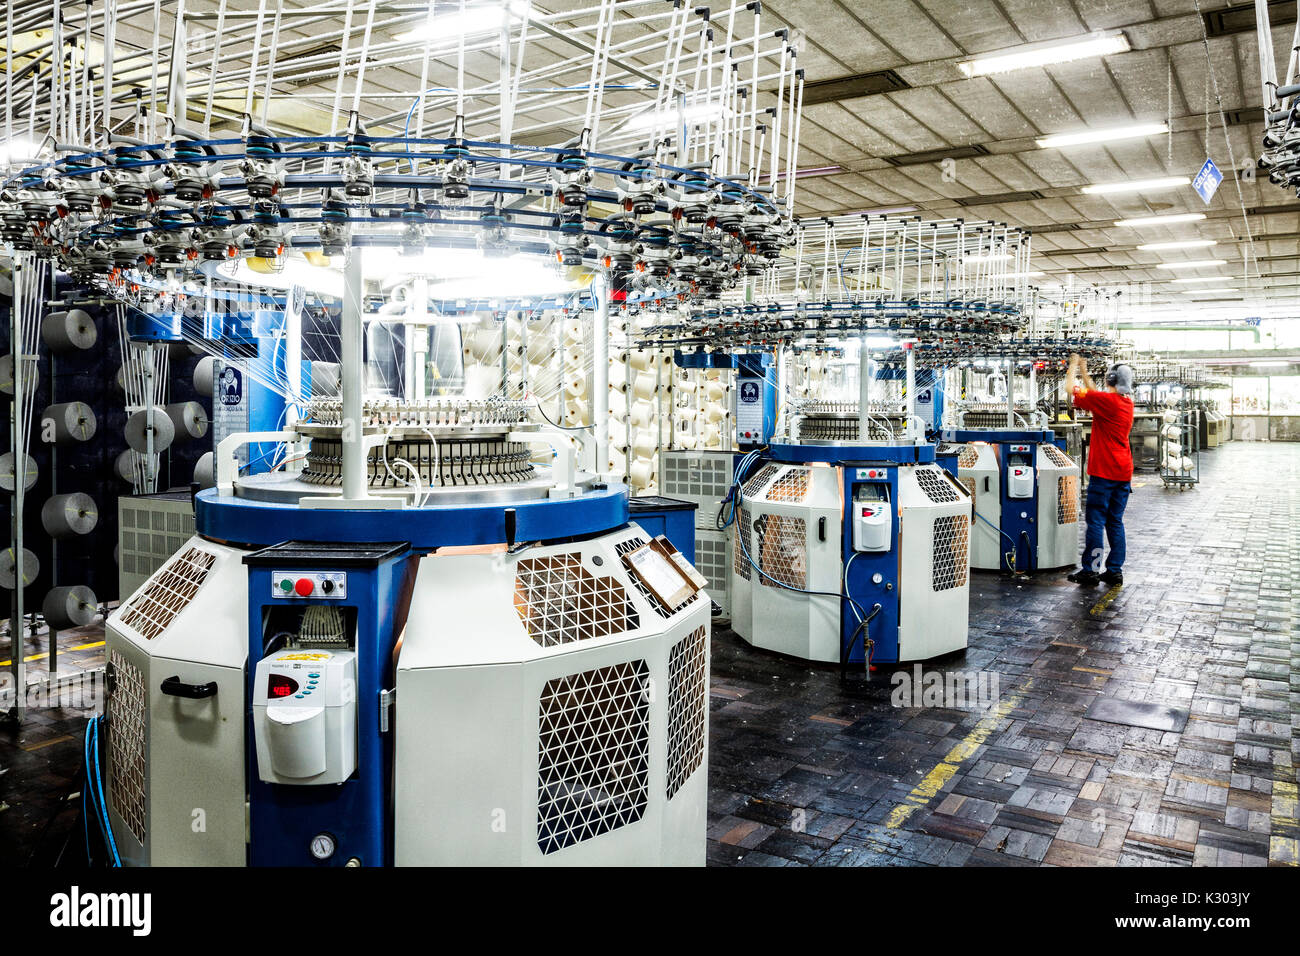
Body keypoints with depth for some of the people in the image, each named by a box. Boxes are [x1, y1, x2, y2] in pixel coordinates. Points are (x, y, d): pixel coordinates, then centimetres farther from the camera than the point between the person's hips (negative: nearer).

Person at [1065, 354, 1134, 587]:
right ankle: (1115, 570, 13)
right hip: (1123, 472, 8)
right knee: (1115, 522, 10)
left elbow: (1073, 389, -8)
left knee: (1096, 521, -3)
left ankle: (1090, 570, 1)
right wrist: (1084, 372, 30)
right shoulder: (1127, 402, 10)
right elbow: (1096, 393, 25)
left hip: (1104, 471, -7)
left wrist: (1073, 367, 8)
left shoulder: (1107, 400, -13)